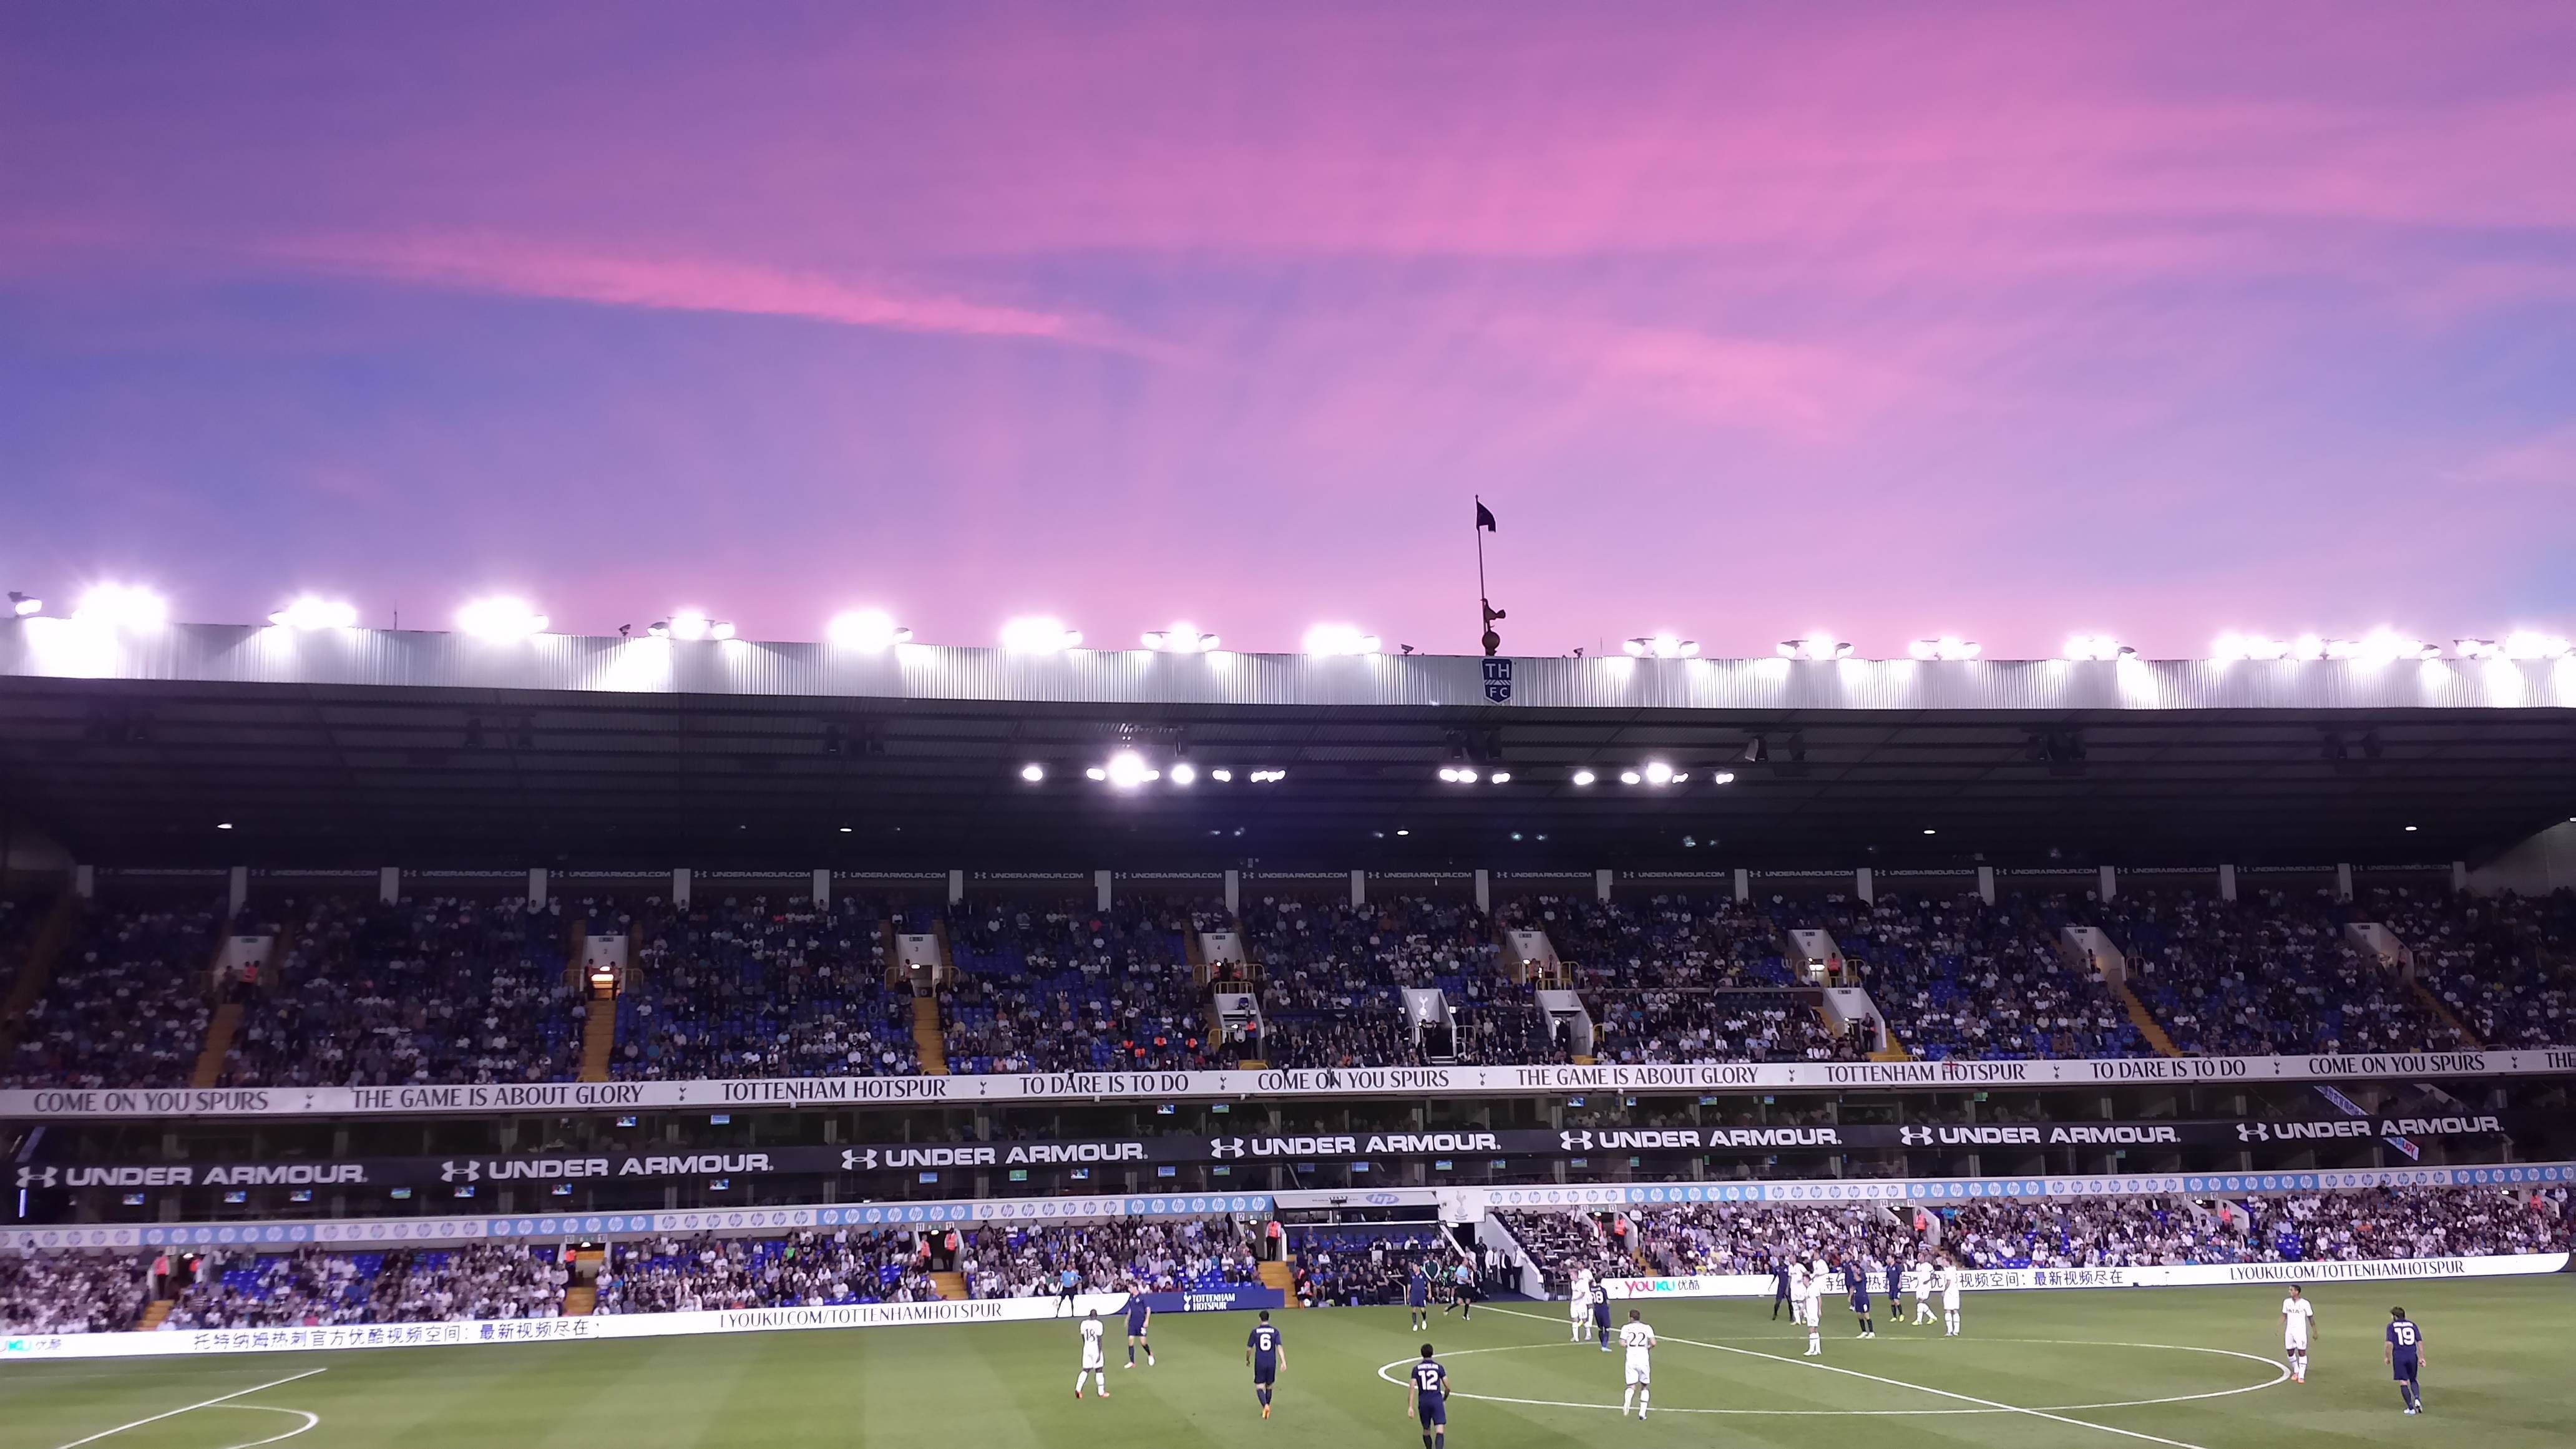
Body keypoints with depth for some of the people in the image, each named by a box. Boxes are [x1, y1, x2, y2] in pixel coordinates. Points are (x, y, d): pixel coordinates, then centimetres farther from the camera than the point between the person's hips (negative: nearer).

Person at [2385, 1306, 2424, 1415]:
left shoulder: (2392, 1326, 0)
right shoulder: (2412, 1325, 10)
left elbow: (2389, 1344, -8)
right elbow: (2420, 1341, 4)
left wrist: (2387, 1357, 3)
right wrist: (2421, 1358, 8)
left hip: (2399, 1357, -3)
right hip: (2412, 1357, 3)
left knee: (2403, 1383, 3)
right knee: (2413, 1380, 20)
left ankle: (2411, 1408, 1)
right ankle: (2417, 1399, -5)